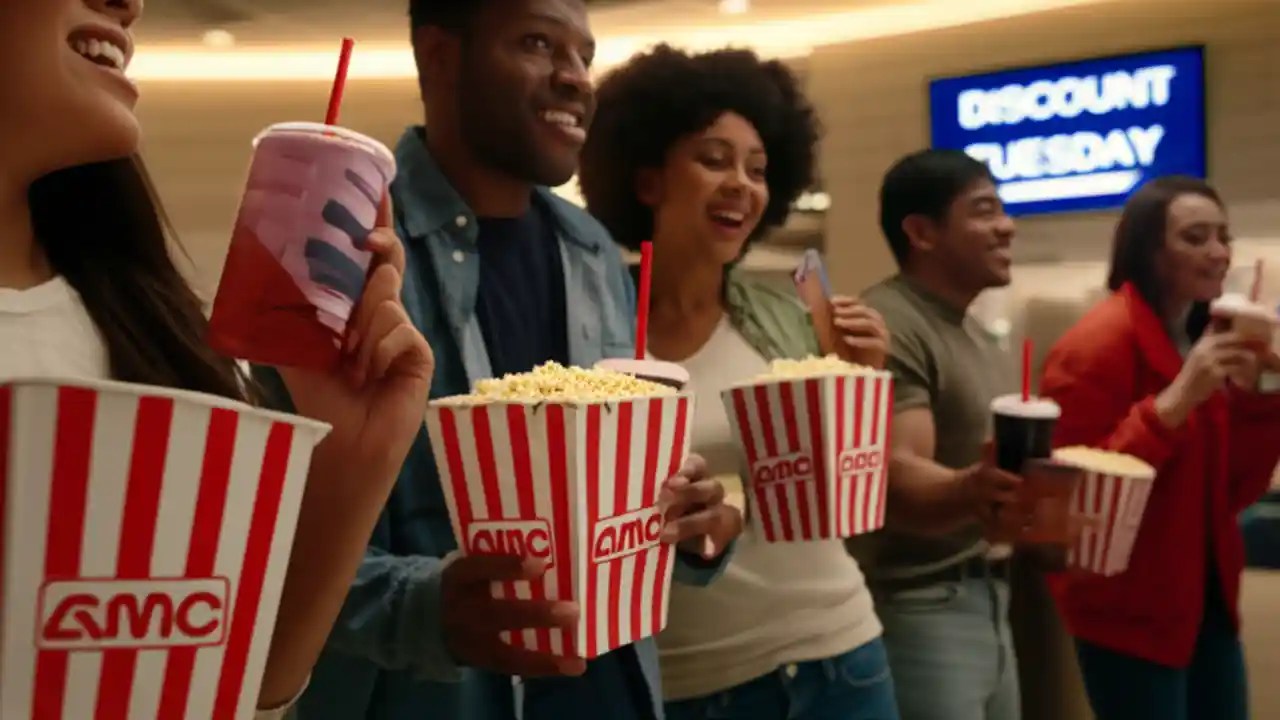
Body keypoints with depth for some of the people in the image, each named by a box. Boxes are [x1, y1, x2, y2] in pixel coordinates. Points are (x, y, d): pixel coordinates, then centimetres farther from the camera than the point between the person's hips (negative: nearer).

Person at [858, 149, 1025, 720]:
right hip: (919, 609, -9)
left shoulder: (977, 334, 14)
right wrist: (967, 493, -46)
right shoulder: (888, 325, -17)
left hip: (988, 602, 9)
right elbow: (897, 479, -29)